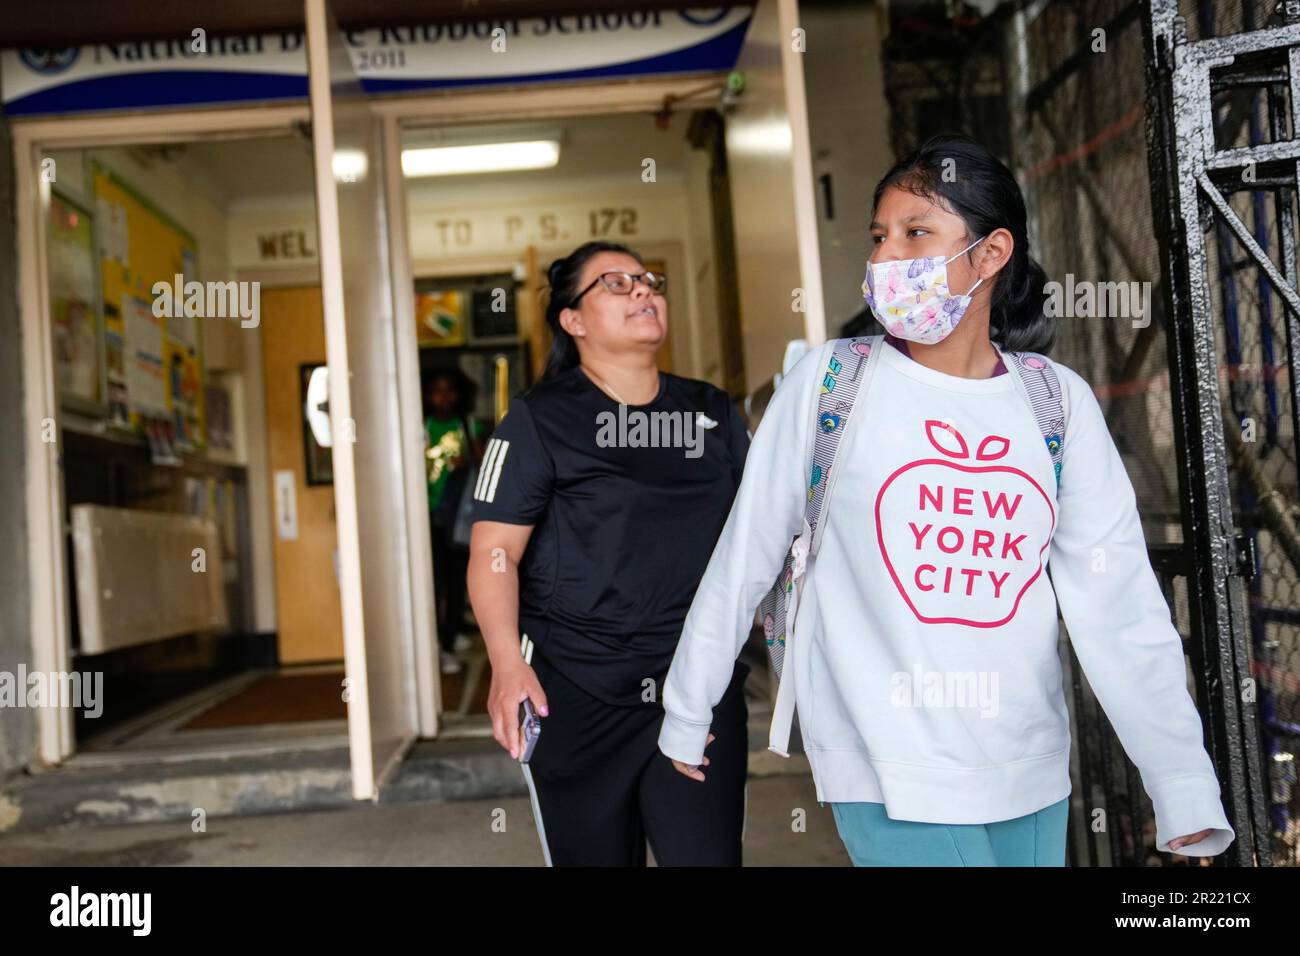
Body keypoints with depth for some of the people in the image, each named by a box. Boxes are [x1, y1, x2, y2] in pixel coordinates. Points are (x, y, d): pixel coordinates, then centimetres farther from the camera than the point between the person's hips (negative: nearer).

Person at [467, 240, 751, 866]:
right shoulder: (538, 421, 0)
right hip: (576, 696, -2)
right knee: (594, 854, 10)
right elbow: (494, 551, -6)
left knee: (709, 855, 1)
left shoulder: (714, 414, 12)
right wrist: (507, 663, -19)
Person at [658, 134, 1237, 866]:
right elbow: (745, 559, -1)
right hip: (893, 780, -3)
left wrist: (1188, 794, -7)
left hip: (1033, 777, 3)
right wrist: (686, 714, 6)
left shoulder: (1060, 402, 0)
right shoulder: (830, 382, -7)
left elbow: (1122, 604, -3)